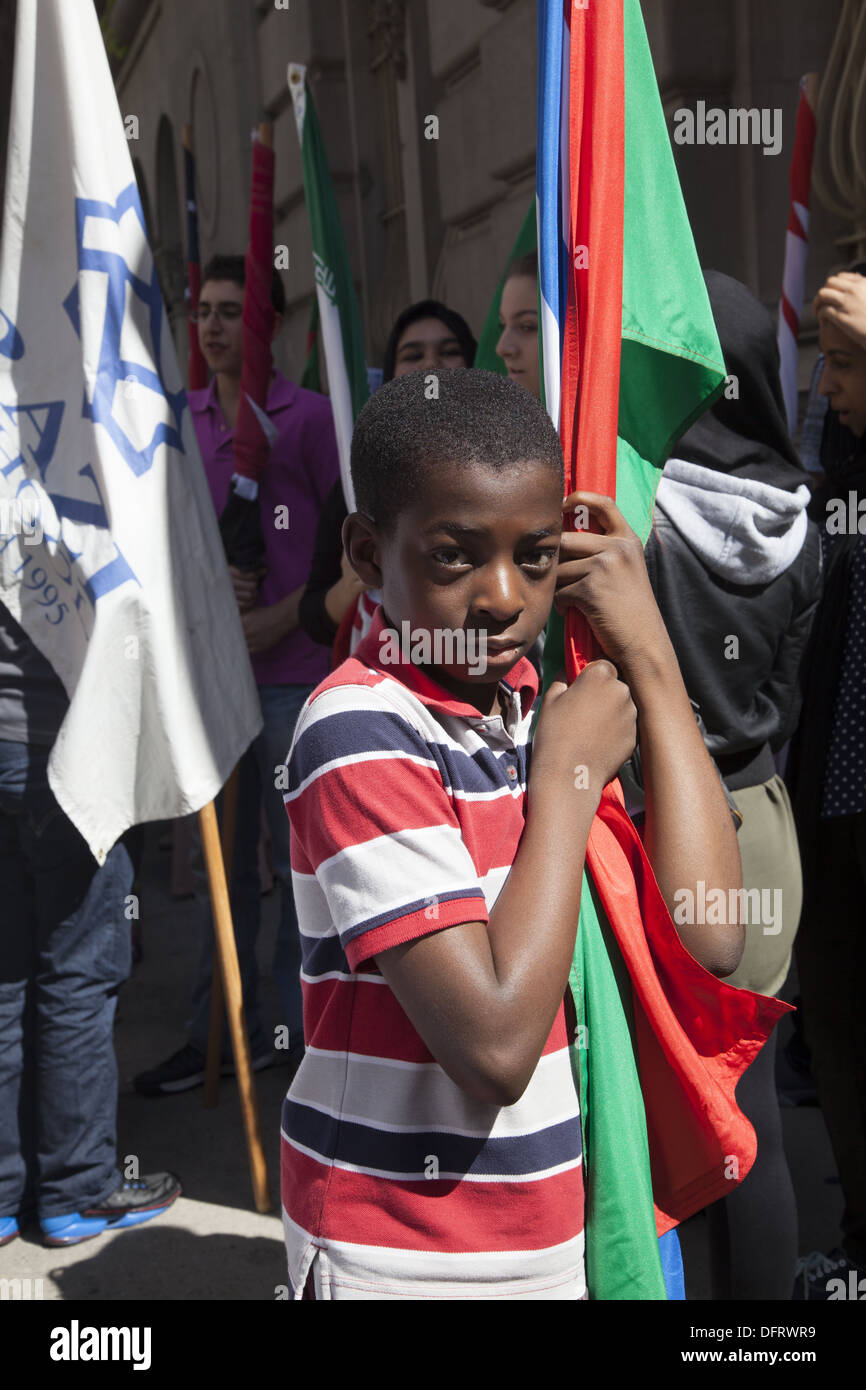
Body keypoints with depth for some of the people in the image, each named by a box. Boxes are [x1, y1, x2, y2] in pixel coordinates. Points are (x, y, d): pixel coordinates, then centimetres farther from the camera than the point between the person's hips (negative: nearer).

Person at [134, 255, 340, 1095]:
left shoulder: (309, 416, -3)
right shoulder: (180, 420, 11)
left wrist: (281, 617, -12)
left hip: (293, 667, -5)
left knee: (298, 852, 2)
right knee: (223, 854, 11)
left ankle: (306, 1027, 15)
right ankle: (219, 1033, 21)